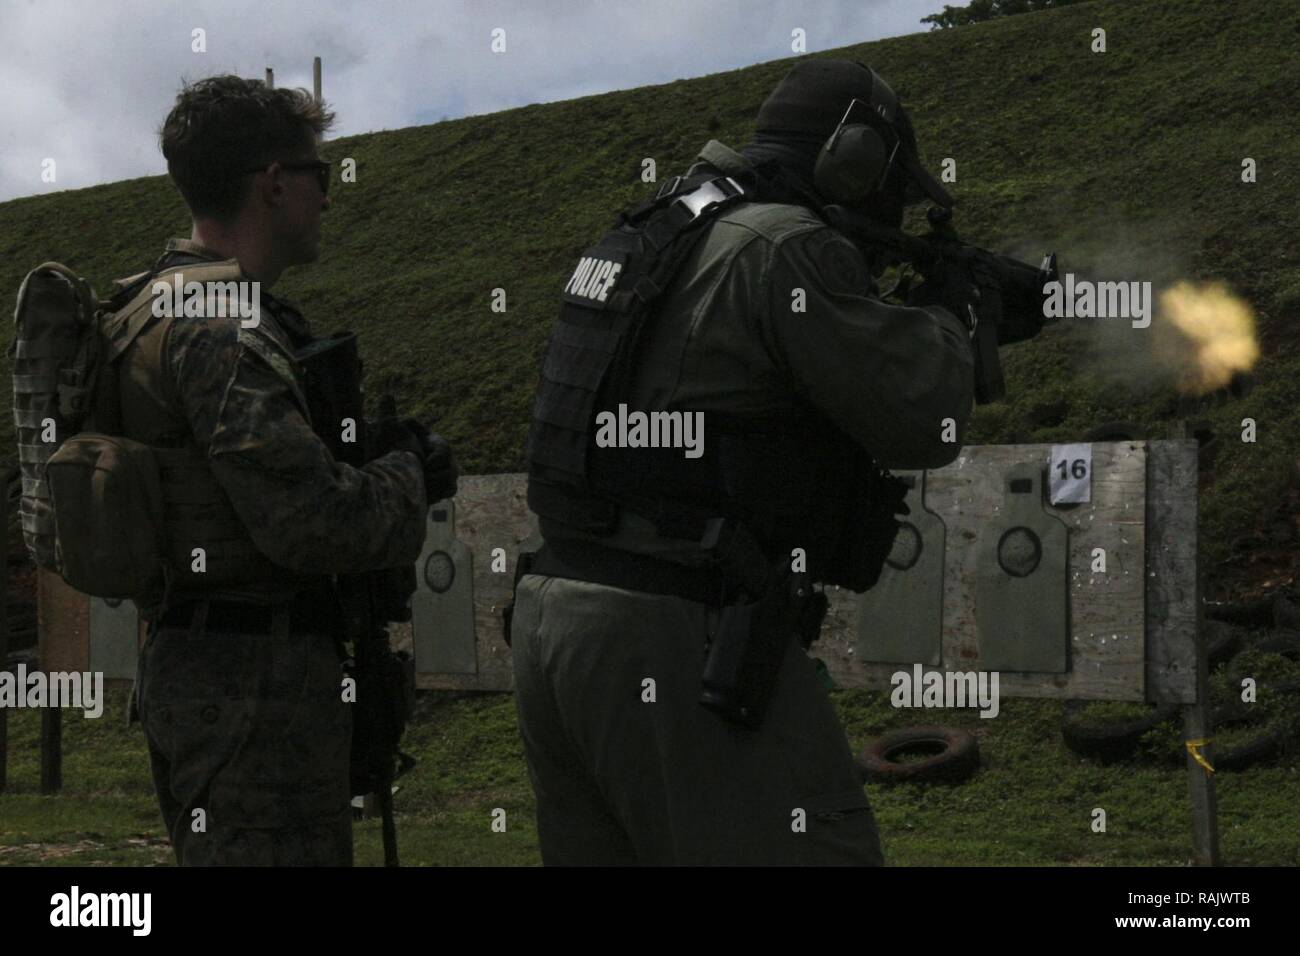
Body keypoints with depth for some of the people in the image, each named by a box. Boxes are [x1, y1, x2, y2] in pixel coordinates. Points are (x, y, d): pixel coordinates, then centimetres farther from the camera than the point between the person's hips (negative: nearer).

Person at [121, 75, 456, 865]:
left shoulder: (155, 308, 15)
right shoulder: (221, 327, -19)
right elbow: (312, 521, -24)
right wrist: (411, 476, -6)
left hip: (187, 663, 11)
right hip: (255, 684, -11)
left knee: (215, 856, 18)